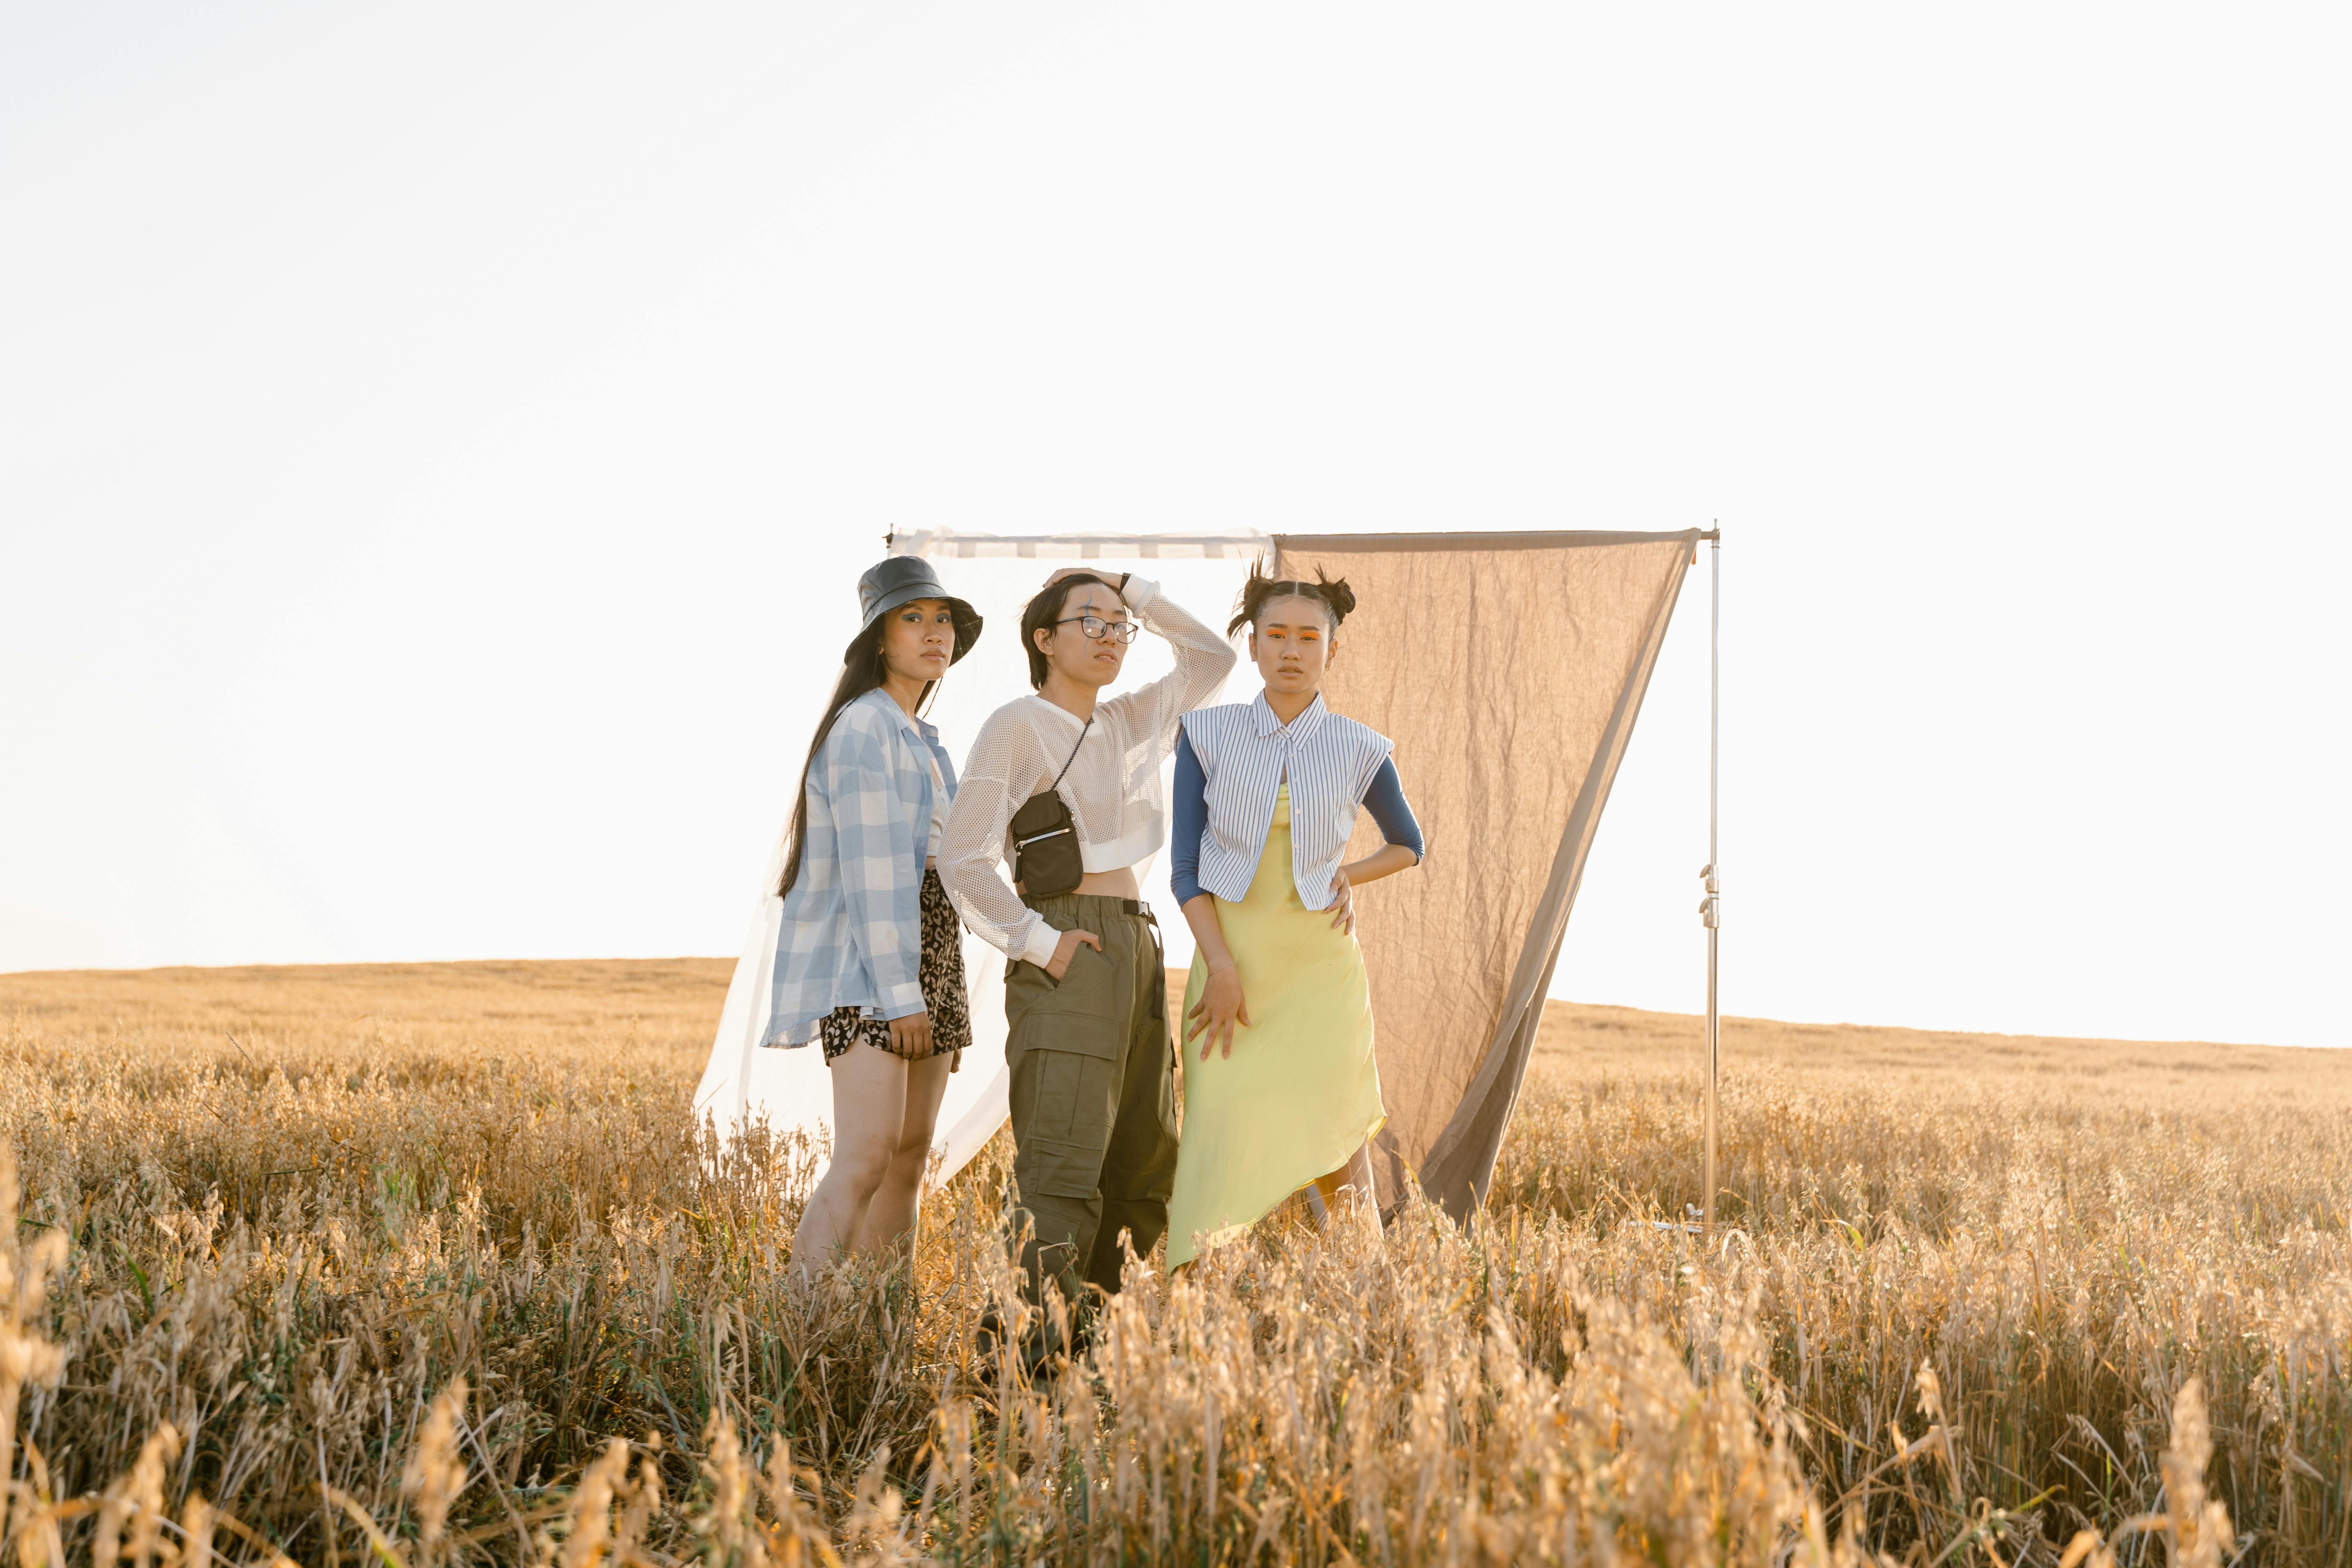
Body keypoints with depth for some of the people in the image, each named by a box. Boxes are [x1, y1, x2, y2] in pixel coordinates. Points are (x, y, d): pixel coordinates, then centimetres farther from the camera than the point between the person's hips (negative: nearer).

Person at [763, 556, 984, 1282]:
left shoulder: (920, 740, 20)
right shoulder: (864, 726, -9)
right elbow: (870, 865, -16)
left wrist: (948, 1002, 19)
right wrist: (901, 994, -21)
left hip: (927, 953, 9)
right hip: (869, 959, -9)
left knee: (910, 1158, 4)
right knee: (868, 1157, -18)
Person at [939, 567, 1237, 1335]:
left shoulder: (1130, 723, 15)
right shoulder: (1015, 727, -4)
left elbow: (1213, 657, 25)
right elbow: (963, 859, -10)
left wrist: (1131, 590, 15)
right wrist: (1040, 944, -16)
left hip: (1136, 951, 8)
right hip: (1067, 956, -8)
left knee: (1143, 1166, 8)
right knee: (1063, 1164, -15)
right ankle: (1042, 1344, -17)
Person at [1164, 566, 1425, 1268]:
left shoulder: (1359, 750, 2)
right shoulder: (1207, 734, 1)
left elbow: (1410, 844, 20)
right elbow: (1185, 867, -1)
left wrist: (1350, 876, 1)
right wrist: (1221, 967, -12)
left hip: (1322, 965, 0)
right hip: (1231, 959, 0)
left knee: (1336, 1136, -6)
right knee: (1227, 1133, -9)